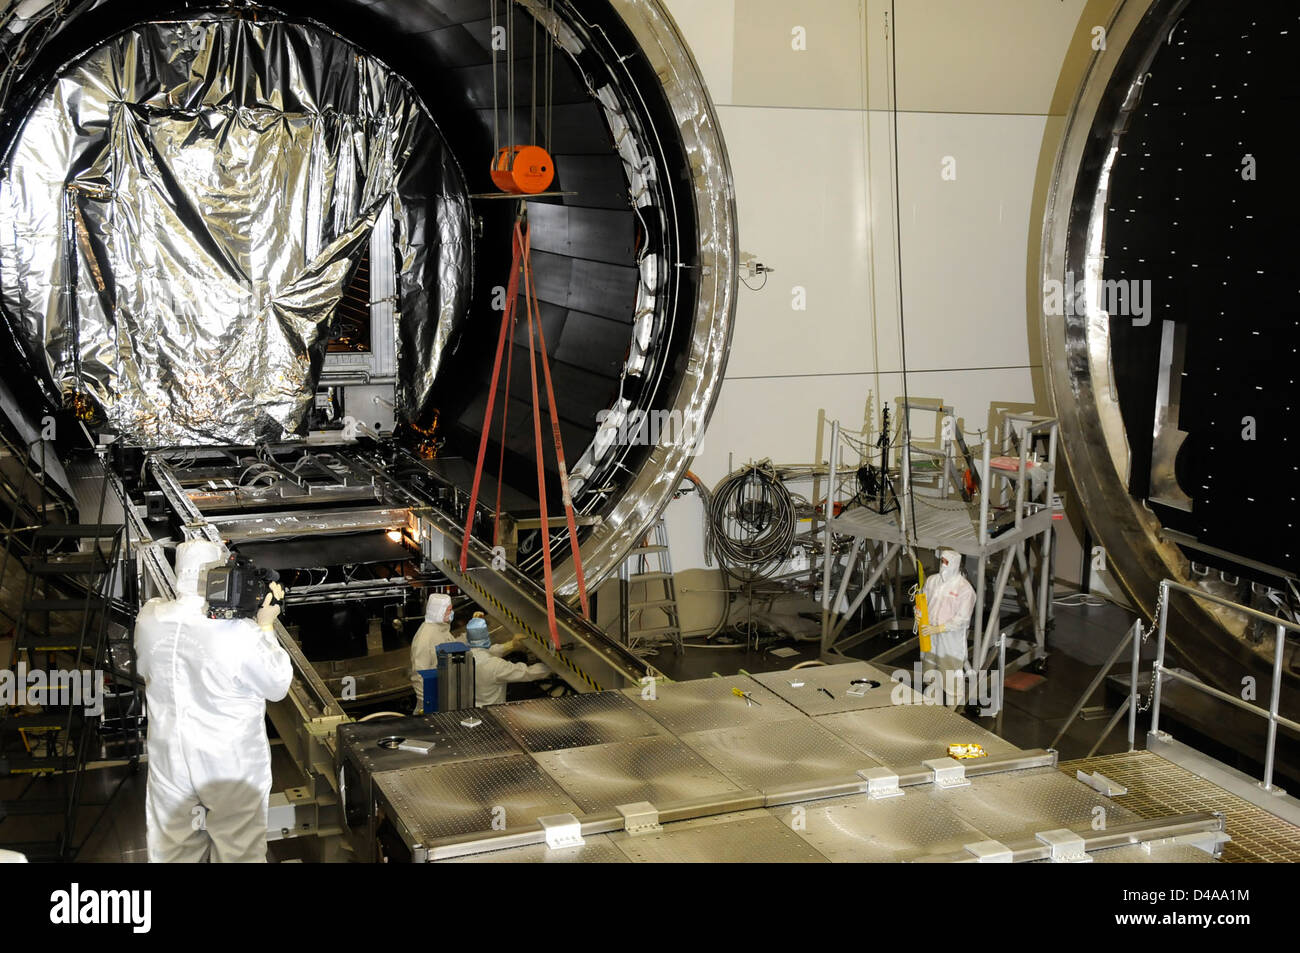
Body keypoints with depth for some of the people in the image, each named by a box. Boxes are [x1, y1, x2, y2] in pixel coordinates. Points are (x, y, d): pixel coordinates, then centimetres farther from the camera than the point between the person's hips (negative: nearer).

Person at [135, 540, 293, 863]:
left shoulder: (149, 619, -13)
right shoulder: (241, 635, -28)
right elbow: (278, 686, -12)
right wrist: (266, 626, -3)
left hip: (171, 763, 4)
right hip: (233, 768, -4)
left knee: (171, 855, 20)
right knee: (240, 854, 16)